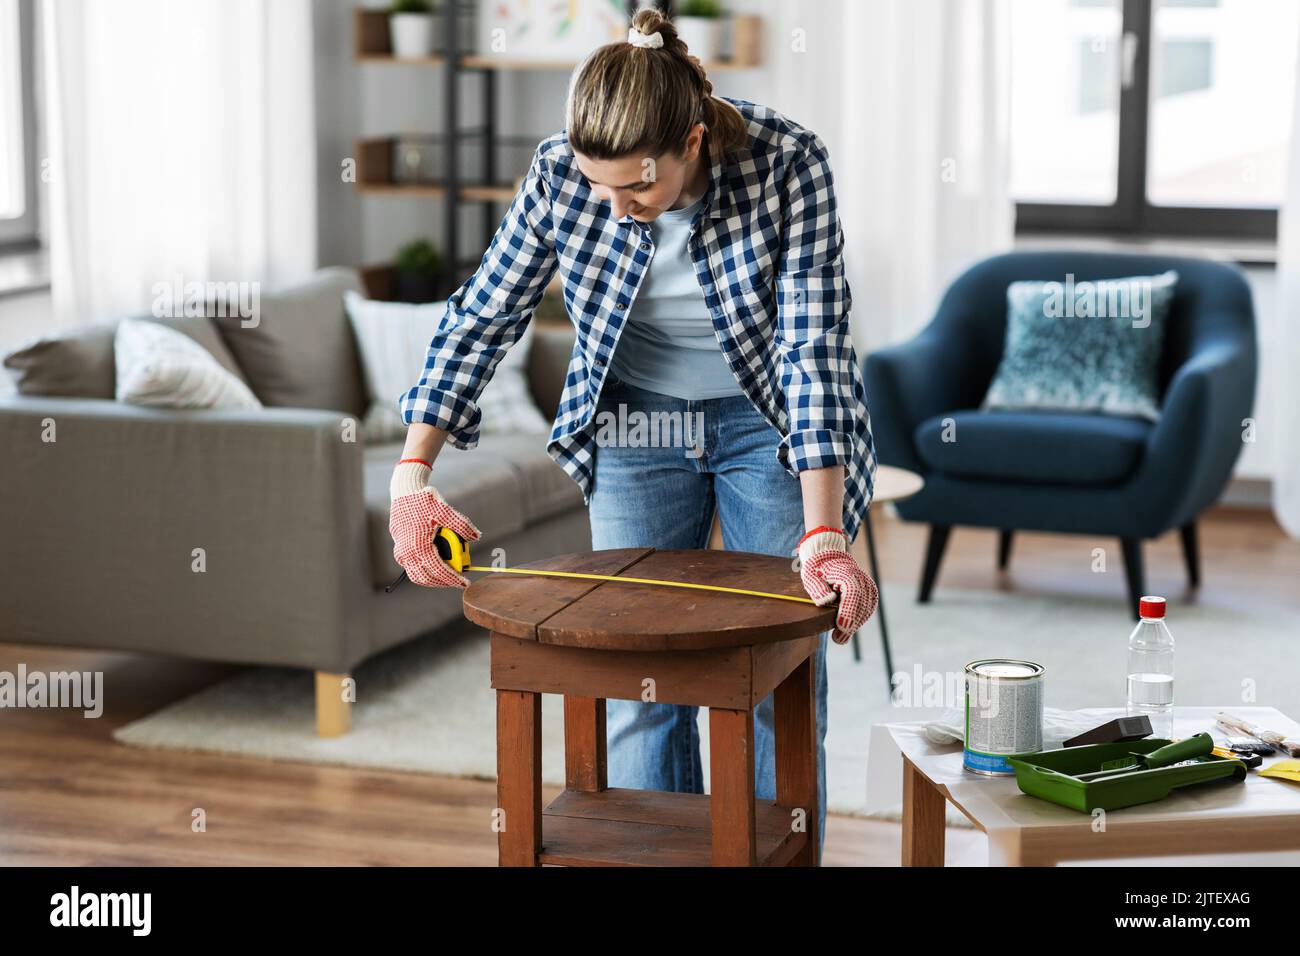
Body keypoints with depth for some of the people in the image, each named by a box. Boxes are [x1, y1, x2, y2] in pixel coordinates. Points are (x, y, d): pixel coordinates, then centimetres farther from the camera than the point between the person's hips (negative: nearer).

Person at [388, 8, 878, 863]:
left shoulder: (788, 165, -28)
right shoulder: (561, 174, -21)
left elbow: (814, 350, -29)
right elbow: (482, 319, -11)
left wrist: (823, 534, -37)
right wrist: (413, 474, -20)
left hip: (771, 425, -2)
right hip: (637, 420, 2)